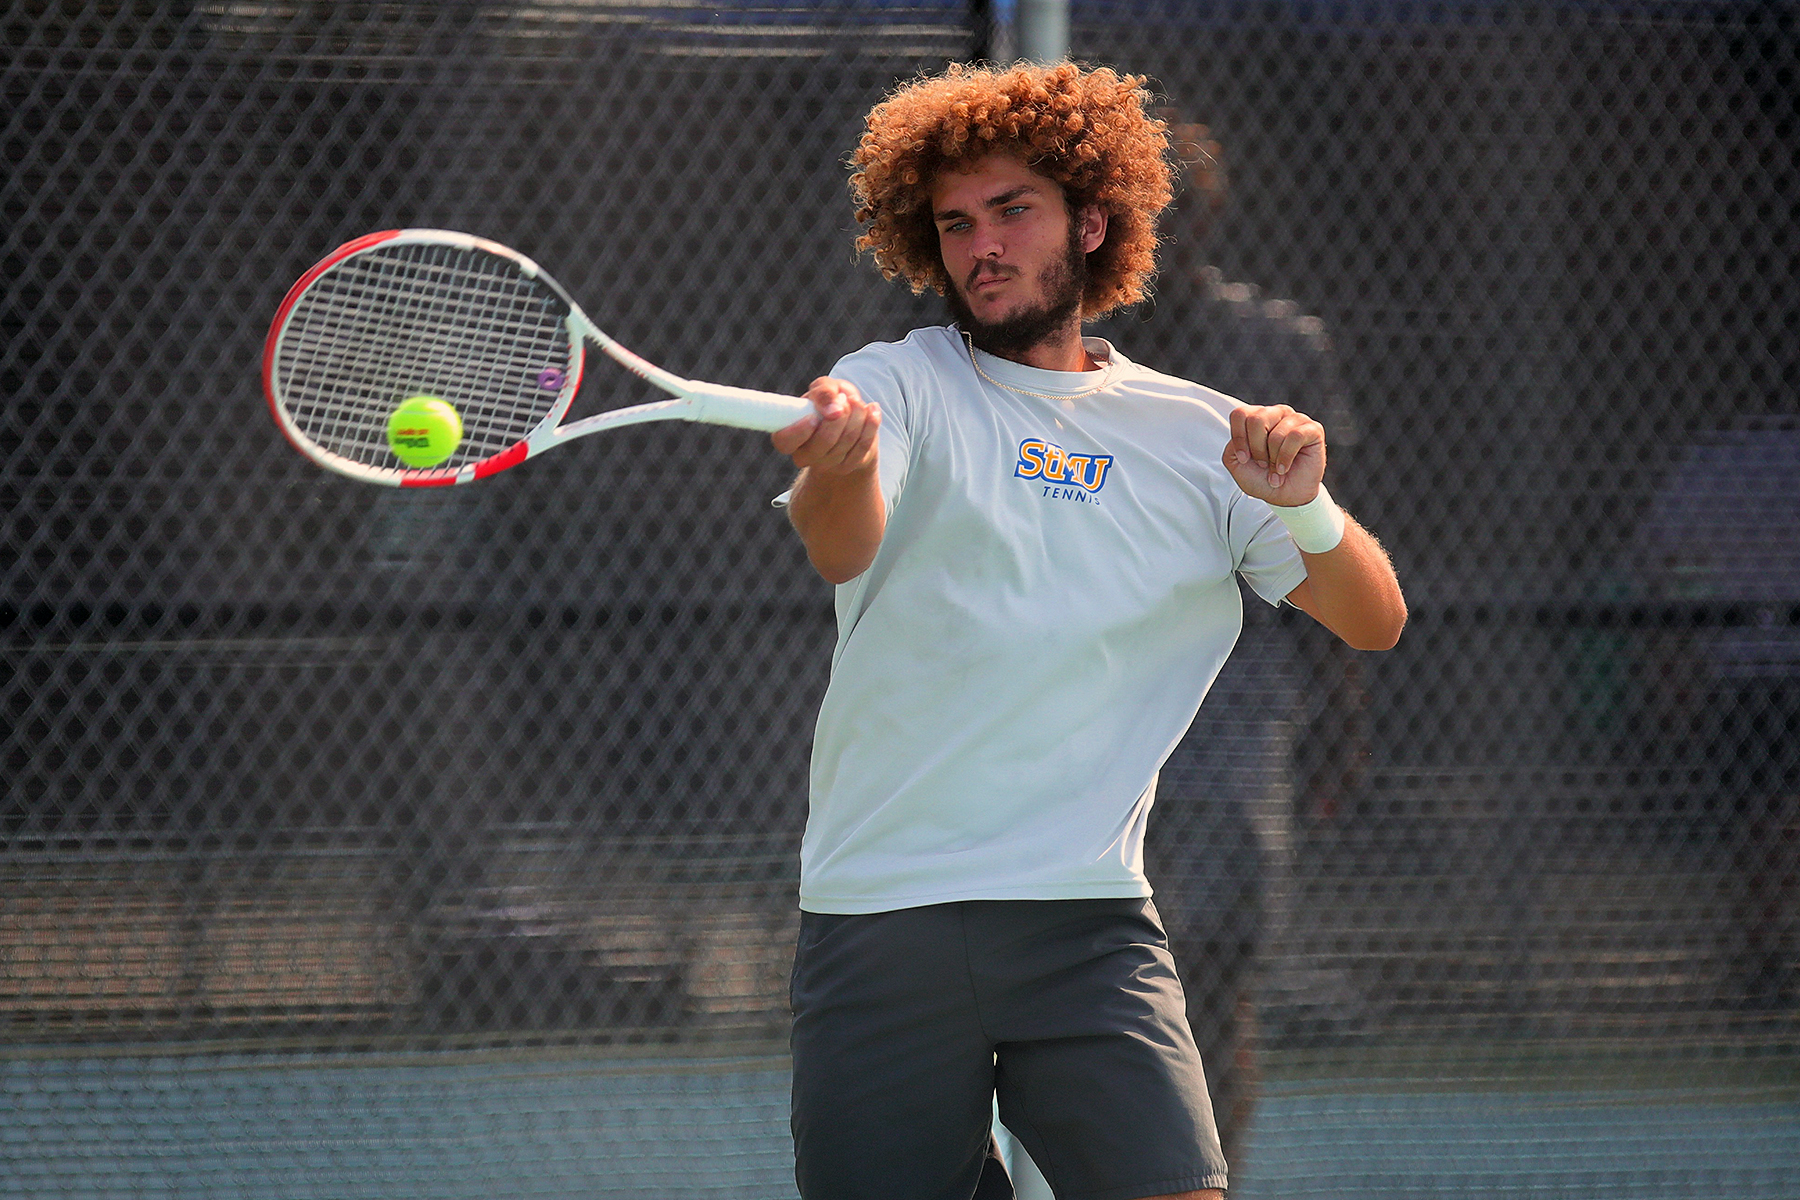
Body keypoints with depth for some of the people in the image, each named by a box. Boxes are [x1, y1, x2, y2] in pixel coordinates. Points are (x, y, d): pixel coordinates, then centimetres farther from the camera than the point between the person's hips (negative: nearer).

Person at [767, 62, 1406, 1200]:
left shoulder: (1193, 433, 11)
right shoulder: (894, 386, 4)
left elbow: (1375, 620, 9)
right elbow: (844, 548, -18)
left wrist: (1302, 504, -12)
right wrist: (836, 466, -42)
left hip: (1090, 924, 1)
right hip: (879, 923, -1)